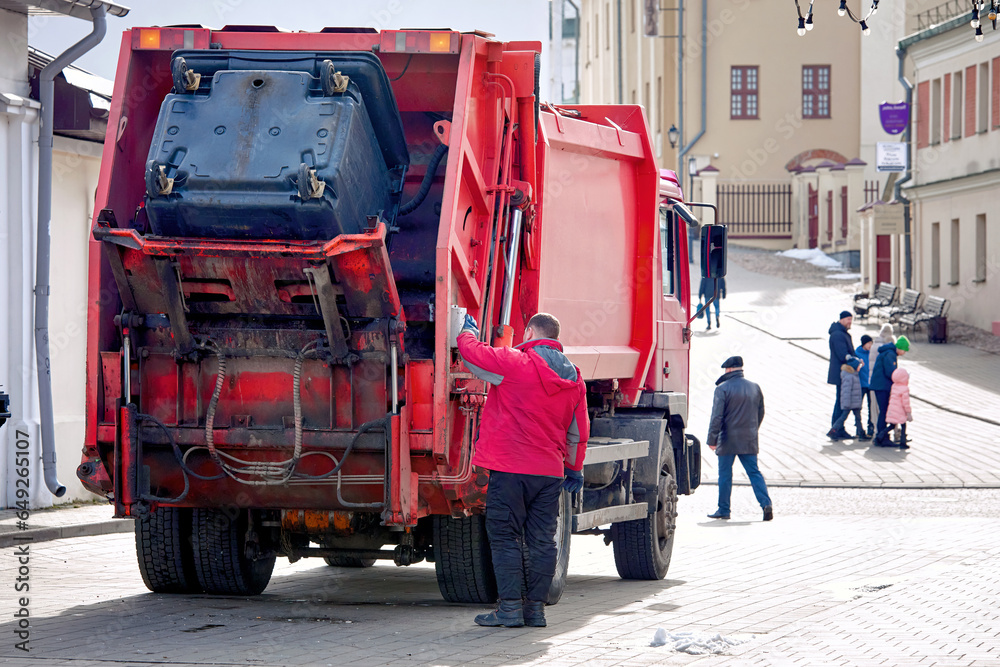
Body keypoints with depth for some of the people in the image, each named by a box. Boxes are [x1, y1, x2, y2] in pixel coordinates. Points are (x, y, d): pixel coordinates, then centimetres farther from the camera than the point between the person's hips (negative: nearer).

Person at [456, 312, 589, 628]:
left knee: (504, 536, -1)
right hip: (551, 471, 6)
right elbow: (578, 430, 17)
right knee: (542, 540, 9)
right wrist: (574, 468, 29)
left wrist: (469, 332, 19)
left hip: (511, 468, -6)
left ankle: (510, 607, -4)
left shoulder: (516, 363, -9)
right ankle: (536, 606, 10)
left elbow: (471, 352, -4)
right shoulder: (573, 377, 11)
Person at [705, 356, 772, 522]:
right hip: (749, 440, 4)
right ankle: (766, 504, -10)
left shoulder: (723, 389, -10)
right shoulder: (755, 388, 7)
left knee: (725, 475, 6)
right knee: (754, 472, 6)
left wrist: (712, 439, -8)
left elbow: (717, 417, -13)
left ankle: (723, 509, 11)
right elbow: (760, 413, 16)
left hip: (728, 440, -4)